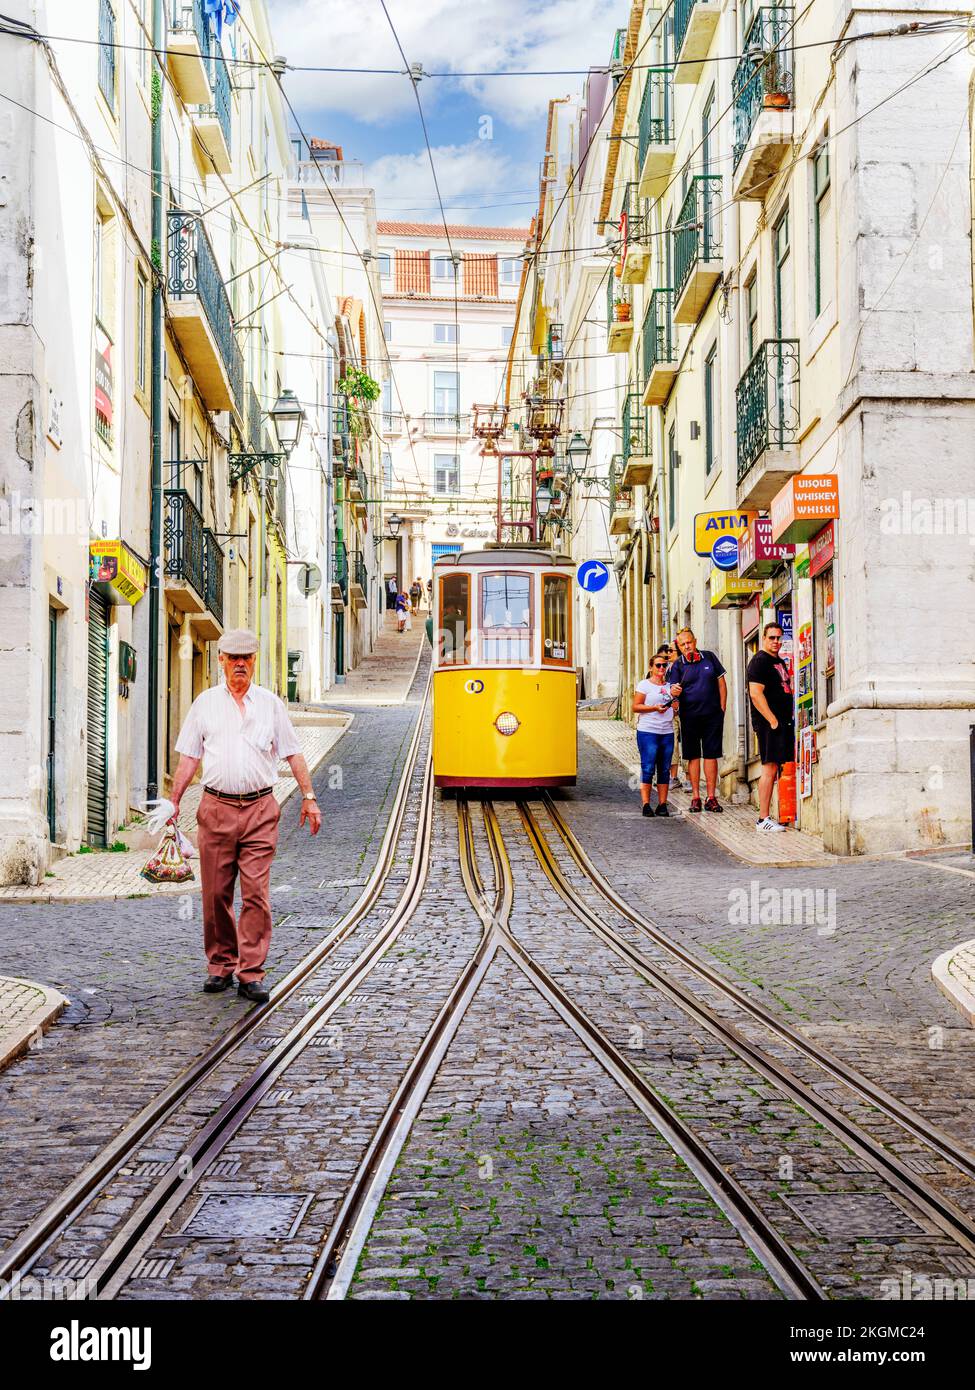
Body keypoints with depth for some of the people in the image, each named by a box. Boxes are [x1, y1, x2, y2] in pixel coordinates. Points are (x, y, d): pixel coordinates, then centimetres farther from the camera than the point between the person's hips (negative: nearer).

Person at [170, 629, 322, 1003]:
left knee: (256, 894, -6)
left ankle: (250, 974, -3)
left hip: (260, 809, -1)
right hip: (216, 808, 1)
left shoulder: (270, 703, 9)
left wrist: (308, 797, 4)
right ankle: (220, 966, 17)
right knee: (216, 894, 4)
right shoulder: (205, 703, 10)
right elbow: (189, 757, 11)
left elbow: (293, 753, 11)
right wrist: (174, 801, 5)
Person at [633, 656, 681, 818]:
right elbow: (635, 707, -6)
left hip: (667, 732, 5)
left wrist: (675, 695, 5)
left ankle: (662, 805, 6)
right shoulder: (644, 685, 1)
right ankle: (646, 805, -4)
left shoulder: (669, 686, 17)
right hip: (647, 732, -5)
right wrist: (655, 708, -16)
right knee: (647, 768, -7)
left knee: (664, 770, 4)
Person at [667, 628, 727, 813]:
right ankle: (695, 797, 9)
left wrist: (722, 708, 3)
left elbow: (721, 683, 9)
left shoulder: (709, 657, 4)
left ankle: (711, 797, 7)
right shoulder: (677, 665, 2)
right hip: (690, 716, -1)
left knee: (711, 755, 3)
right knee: (693, 756, 4)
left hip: (713, 715, 1)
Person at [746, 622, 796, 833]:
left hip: (783, 722, 9)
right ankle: (763, 820, -11)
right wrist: (773, 720, -19)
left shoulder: (780, 662, 21)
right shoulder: (759, 661, -8)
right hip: (769, 723, -9)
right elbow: (756, 694, -17)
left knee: (776, 769, 8)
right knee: (770, 768, -11)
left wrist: (790, 718, 18)